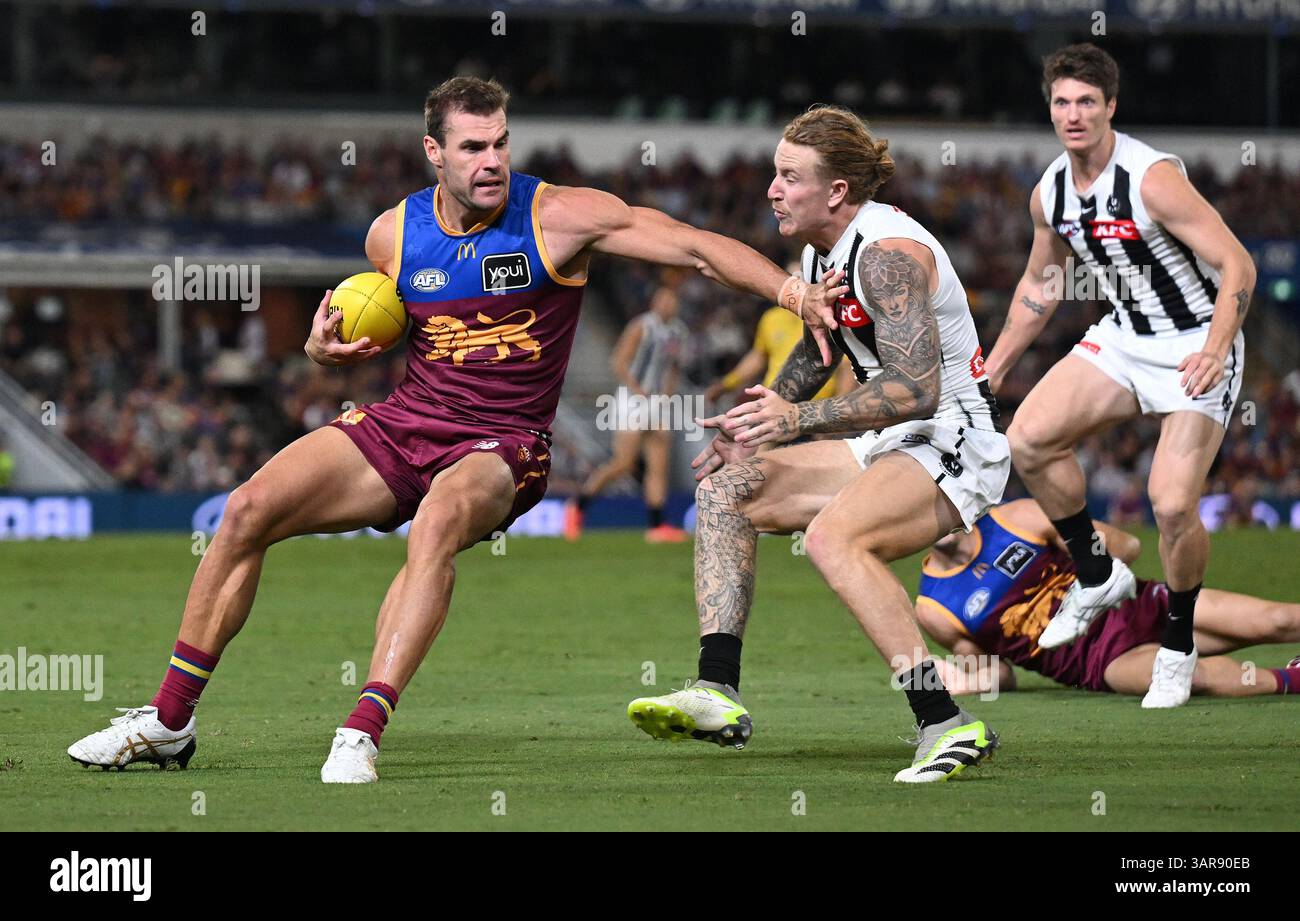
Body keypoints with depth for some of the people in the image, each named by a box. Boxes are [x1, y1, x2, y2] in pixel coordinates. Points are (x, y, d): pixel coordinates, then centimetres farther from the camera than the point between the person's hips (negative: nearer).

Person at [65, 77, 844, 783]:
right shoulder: (393, 234, 4)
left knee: (438, 522, -38)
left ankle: (364, 733, -41)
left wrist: (791, 290, -25)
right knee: (250, 509, -11)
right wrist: (327, 347, -1)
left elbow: (695, 247, -12)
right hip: (403, 424, 4)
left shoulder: (560, 217, -9)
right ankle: (170, 721, 1)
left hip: (503, 444, -4)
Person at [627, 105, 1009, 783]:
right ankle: (718, 693, -5)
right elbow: (816, 355, 28)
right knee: (724, 491, 6)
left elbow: (917, 389, -30)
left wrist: (801, 418, -33)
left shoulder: (888, 253, -21)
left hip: (952, 447, -10)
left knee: (833, 537, -35)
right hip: (890, 446, 10)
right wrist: (759, 424, 16)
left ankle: (946, 725, -34)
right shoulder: (821, 252, 9)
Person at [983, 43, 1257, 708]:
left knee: (1171, 503, -19)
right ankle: (1098, 577, 7)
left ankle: (1178, 644, 7)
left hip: (1196, 347, -7)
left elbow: (1238, 265, -24)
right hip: (1122, 338, 7)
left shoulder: (1153, 179, -22)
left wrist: (1215, 348, -36)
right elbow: (1040, 285, 18)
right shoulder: (1049, 193, 0)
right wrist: (993, 366, 15)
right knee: (1029, 436, -13)